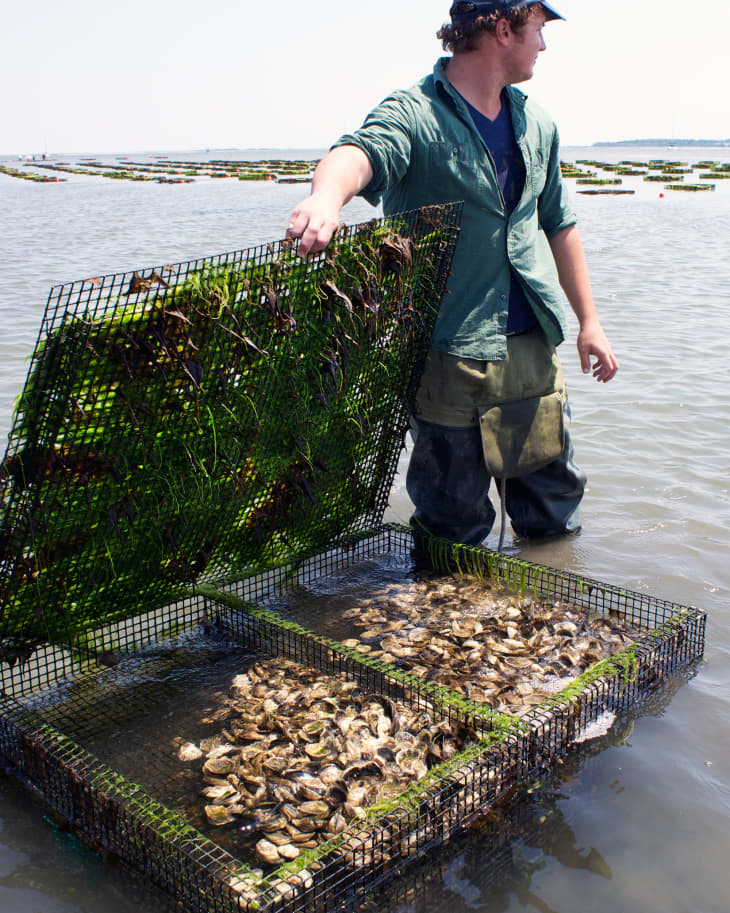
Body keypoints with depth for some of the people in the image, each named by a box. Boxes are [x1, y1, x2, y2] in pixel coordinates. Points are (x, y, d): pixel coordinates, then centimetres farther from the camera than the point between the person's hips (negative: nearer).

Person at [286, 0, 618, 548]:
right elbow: (363, 152, -31)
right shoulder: (415, 114, -9)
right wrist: (327, 197, -55)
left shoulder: (535, 124, 13)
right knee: (453, 521, 4)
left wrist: (589, 320, 19)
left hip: (534, 348, 6)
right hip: (452, 354, -6)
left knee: (554, 505, 17)